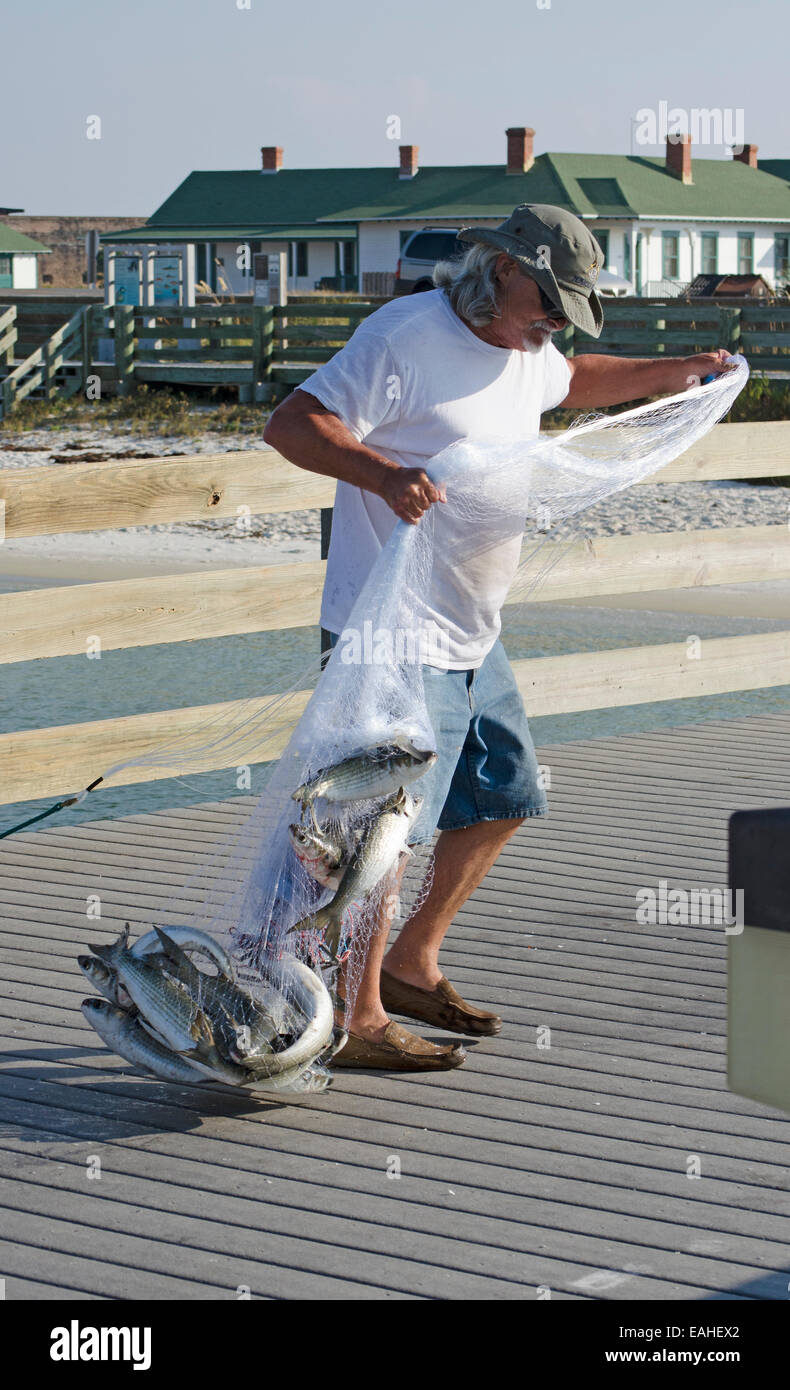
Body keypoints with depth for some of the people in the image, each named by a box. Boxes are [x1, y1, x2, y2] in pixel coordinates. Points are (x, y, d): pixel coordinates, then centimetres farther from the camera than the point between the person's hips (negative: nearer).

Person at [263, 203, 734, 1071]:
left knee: (502, 801, 18)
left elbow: (570, 381, 38)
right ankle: (357, 1022, 1)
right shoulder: (406, 339, -16)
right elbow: (292, 424, -24)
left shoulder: (522, 352, 13)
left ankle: (411, 964, 31)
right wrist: (383, 473, -39)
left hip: (473, 637, 10)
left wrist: (669, 374, 34)